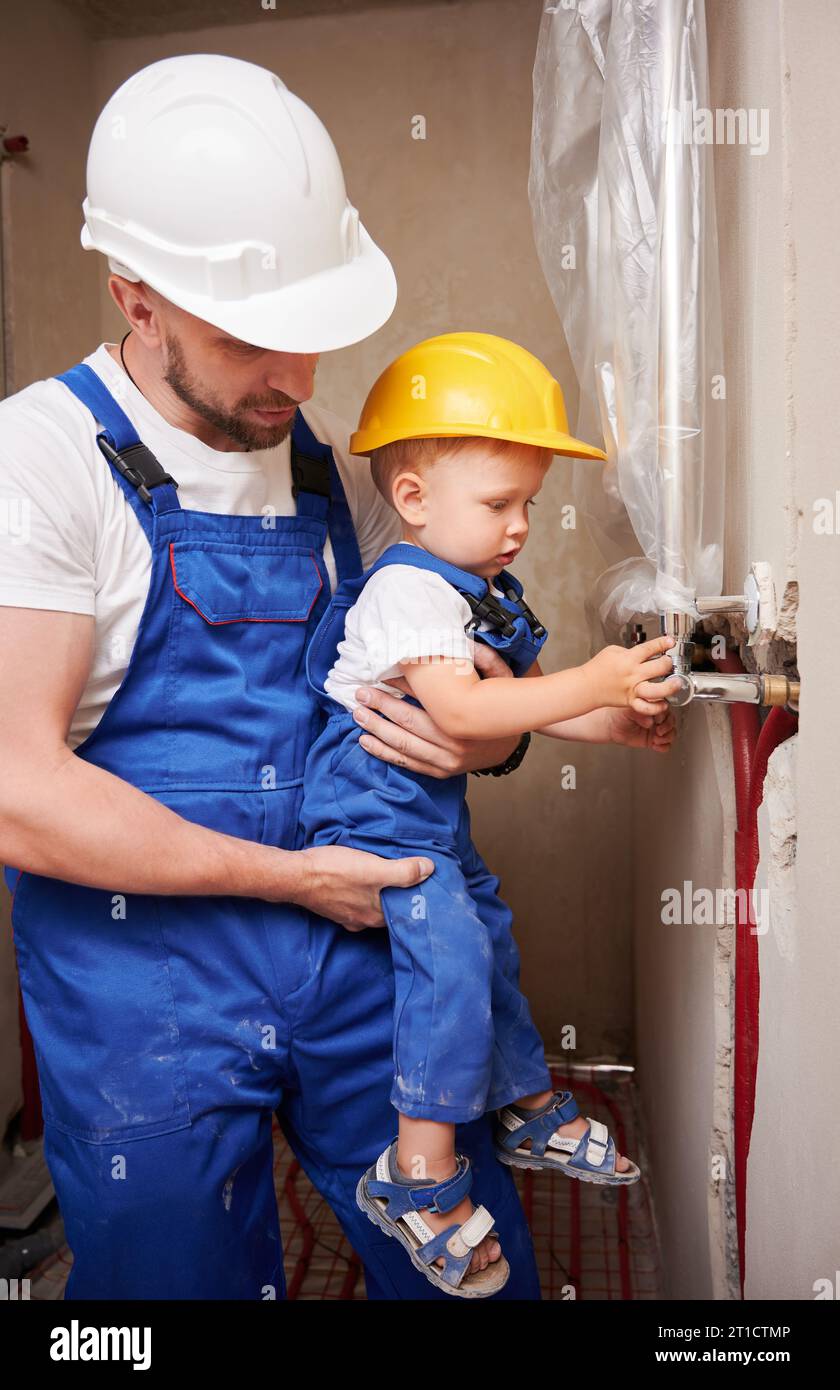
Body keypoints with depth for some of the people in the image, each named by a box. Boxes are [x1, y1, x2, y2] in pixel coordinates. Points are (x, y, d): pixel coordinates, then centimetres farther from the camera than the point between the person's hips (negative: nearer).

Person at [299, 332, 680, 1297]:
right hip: (375, 816, -10)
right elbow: (462, 710, -33)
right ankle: (418, 1175, -7)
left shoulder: (486, 593, 9)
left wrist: (621, 724, 2)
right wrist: (593, 684, -31)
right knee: (449, 952, -22)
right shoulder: (406, 588, -22)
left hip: (437, 820, 10)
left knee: (489, 938, 19)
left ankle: (530, 1110, 39)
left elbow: (529, 696, 15)